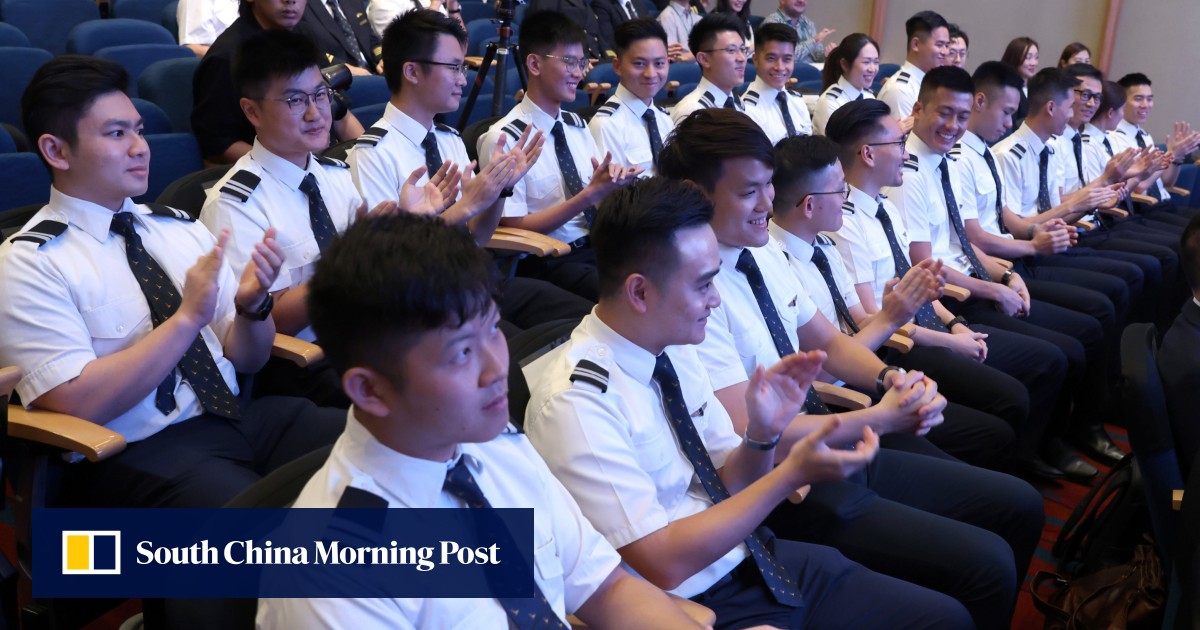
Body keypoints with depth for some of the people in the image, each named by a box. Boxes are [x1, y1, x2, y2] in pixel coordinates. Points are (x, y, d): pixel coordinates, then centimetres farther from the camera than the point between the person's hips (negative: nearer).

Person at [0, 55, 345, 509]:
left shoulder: (181, 227, 13)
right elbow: (77, 403, -13)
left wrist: (251, 305, -8)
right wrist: (187, 318, -18)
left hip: (238, 417, 6)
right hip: (135, 455, -5)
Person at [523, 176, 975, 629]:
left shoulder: (676, 349, -1)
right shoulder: (575, 400, -23)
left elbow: (728, 488, 8)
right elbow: (663, 565, -22)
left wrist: (763, 435, -13)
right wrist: (791, 473, -22)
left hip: (755, 558, 7)